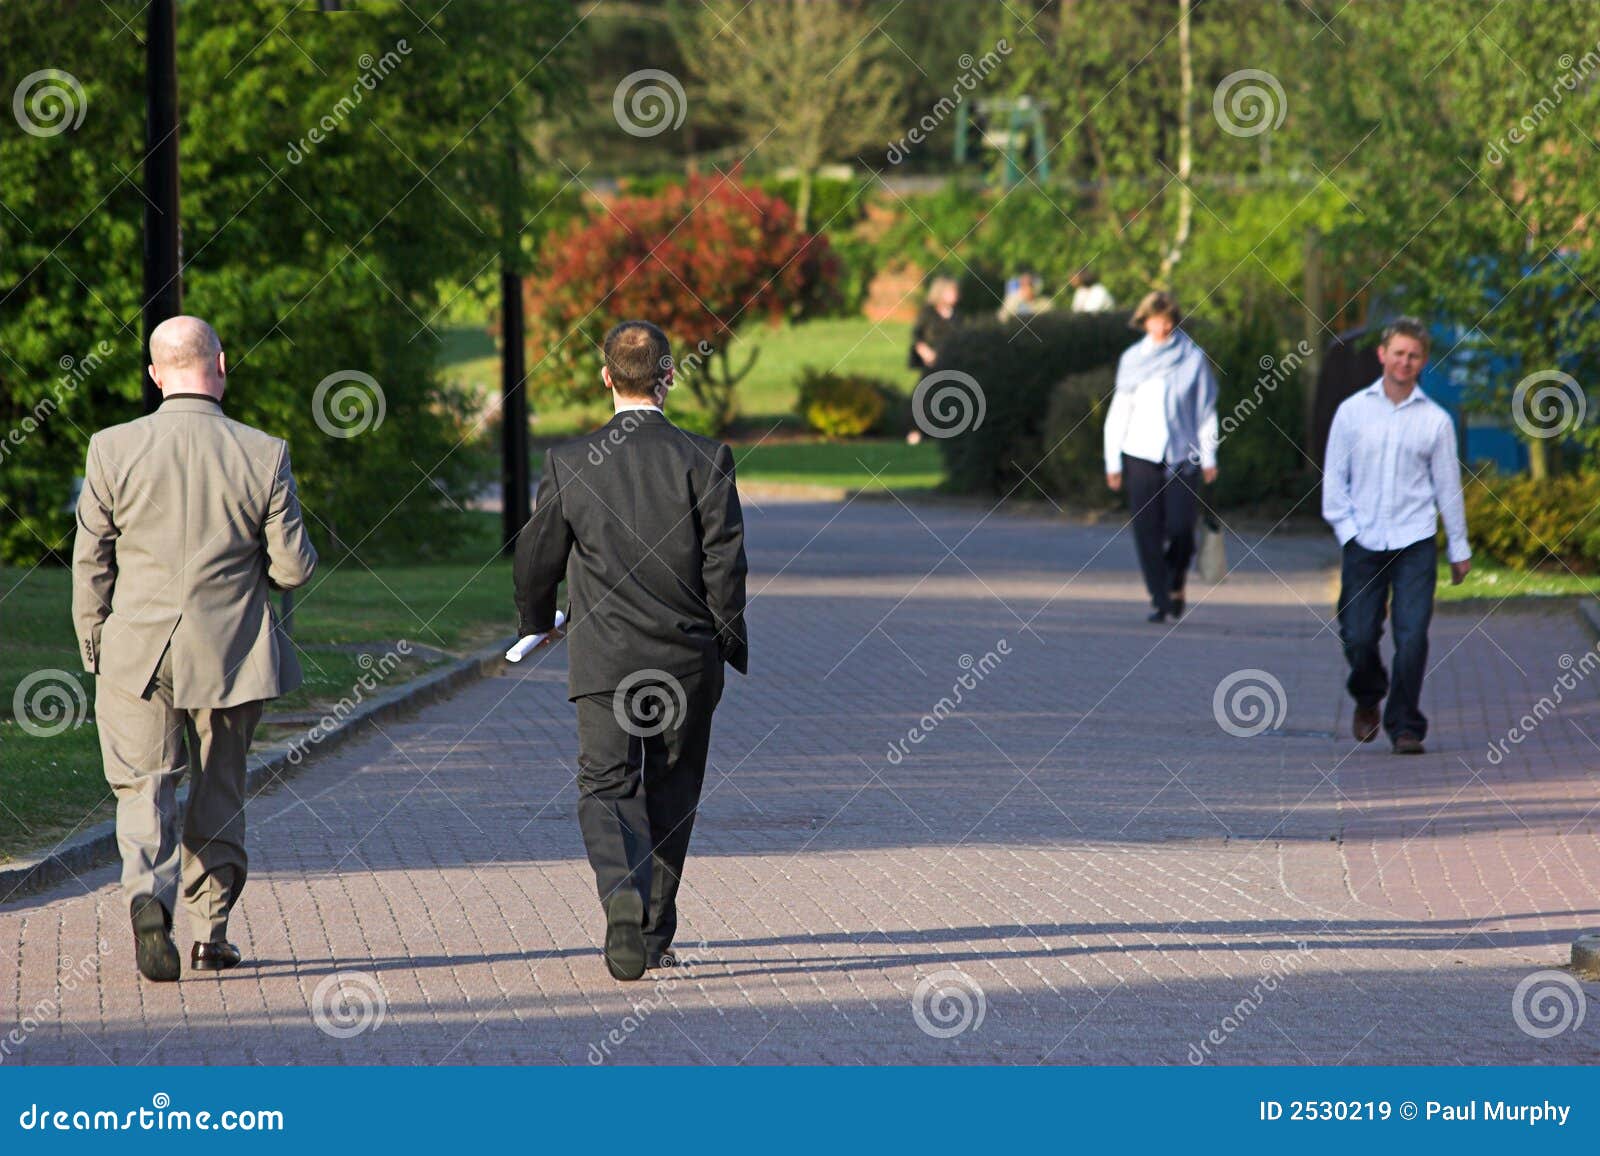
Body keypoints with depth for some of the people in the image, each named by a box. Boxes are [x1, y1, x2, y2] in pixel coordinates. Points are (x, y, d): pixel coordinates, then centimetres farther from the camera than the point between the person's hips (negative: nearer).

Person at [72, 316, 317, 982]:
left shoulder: (113, 451, -6)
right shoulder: (263, 456, -8)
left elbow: (89, 564, -1)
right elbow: (295, 568, -4)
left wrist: (94, 652, 10)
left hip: (136, 653, 0)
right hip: (233, 654, 0)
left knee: (144, 787, 5)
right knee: (219, 795, 16)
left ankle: (148, 892, -21)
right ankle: (211, 932, 19)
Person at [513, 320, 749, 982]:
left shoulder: (569, 463, -4)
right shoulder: (704, 460, -6)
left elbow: (536, 556, 4)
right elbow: (726, 564, -7)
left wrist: (536, 623, 25)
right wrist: (734, 652, 6)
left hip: (604, 661, -1)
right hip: (689, 661, 1)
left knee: (607, 790, -1)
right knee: (671, 796, 15)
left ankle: (624, 895, -29)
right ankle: (655, 935, 22)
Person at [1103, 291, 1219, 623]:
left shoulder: (1193, 358, 4)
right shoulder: (1132, 359, 8)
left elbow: (1206, 409, 7)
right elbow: (1119, 411, 10)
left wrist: (1208, 457, 2)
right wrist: (1113, 461, 6)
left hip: (1182, 455, -1)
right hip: (1141, 455, 1)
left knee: (1180, 529, -10)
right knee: (1147, 531, -4)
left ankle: (1176, 584, 18)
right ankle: (1160, 600, 3)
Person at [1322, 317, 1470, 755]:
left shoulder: (1434, 420, 5)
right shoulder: (1353, 411, 5)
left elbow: (1448, 485, 10)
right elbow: (1334, 476, 8)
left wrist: (1459, 549, 12)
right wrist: (1346, 528, -3)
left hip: (1415, 542, -1)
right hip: (1363, 543, 1)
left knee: (1412, 638, -10)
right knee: (1358, 637, -1)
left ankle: (1405, 727, 0)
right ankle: (1367, 700, 28)